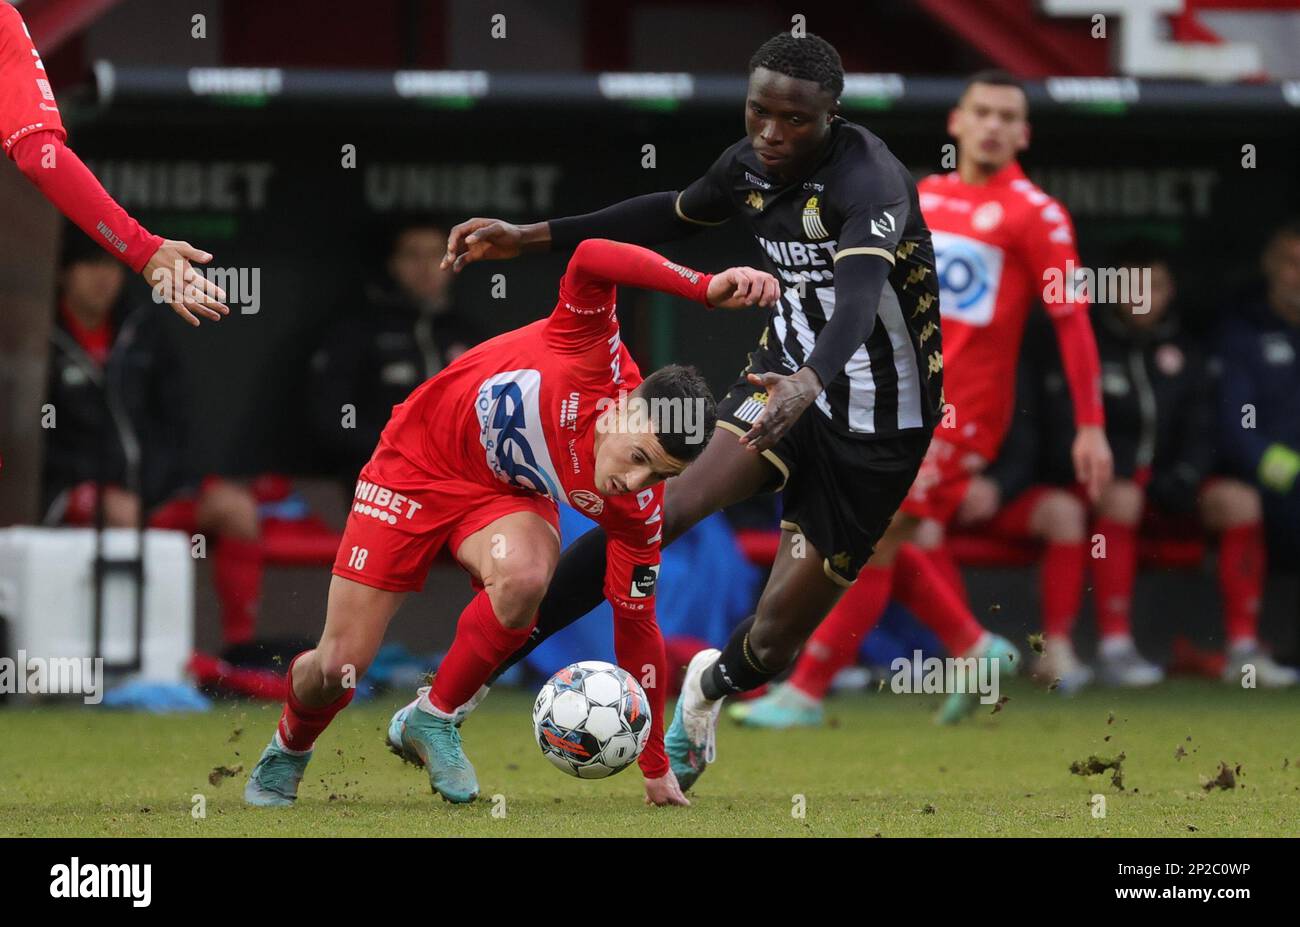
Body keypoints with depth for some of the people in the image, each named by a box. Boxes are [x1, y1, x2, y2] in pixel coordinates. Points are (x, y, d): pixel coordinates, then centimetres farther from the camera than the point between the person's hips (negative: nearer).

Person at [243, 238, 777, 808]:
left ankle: (432, 721, -9)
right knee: (338, 667, -6)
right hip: (416, 462, -2)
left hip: (504, 498, 2)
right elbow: (590, 258, -48)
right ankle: (287, 751, 32)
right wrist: (706, 288, -59)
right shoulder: (595, 356, -33)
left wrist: (656, 769, -11)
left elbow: (637, 624, -12)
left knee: (526, 574, -35)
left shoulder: (636, 511, -22)